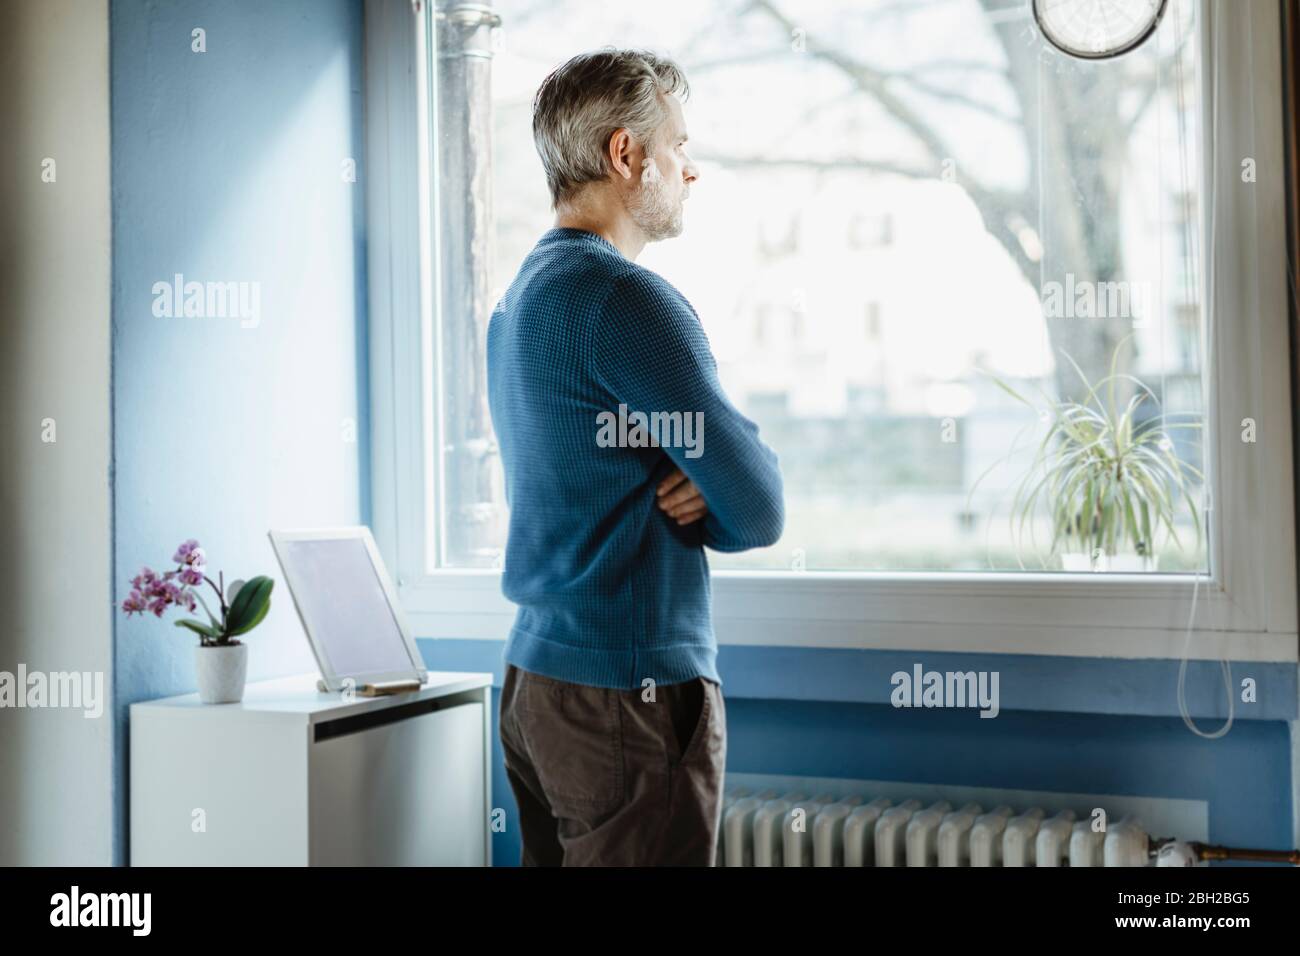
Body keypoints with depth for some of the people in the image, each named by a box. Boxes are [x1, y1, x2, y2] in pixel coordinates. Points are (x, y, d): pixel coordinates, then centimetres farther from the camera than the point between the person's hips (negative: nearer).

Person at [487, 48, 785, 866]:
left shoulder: (519, 300, 15)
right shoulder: (629, 299, -15)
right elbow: (762, 510, -14)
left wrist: (695, 491, -1)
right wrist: (712, 504, 6)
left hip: (534, 682, 10)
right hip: (632, 693, -9)